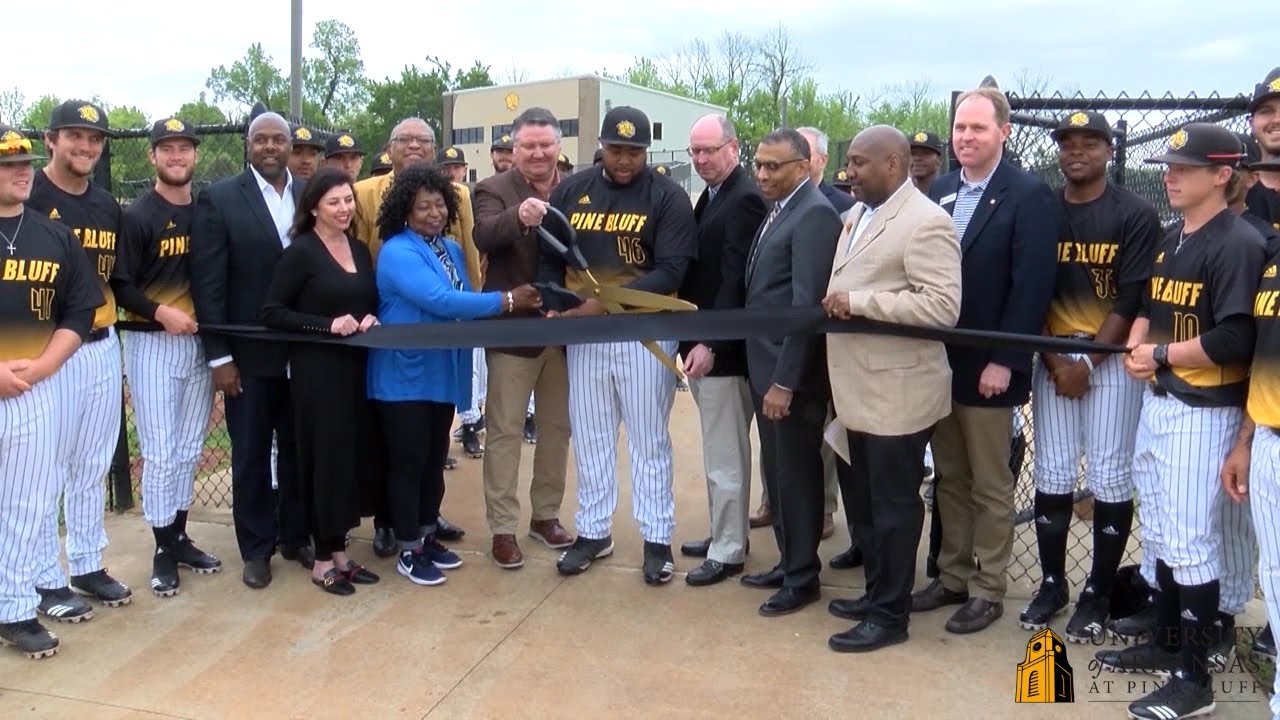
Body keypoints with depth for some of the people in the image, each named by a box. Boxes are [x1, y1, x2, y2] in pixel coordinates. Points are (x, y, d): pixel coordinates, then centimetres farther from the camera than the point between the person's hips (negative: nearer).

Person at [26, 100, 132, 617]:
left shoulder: (107, 206, 12)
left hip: (103, 350, 6)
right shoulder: (29, 198, -8)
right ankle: (46, 580, 12)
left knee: (93, 468, 14)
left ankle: (88, 566, 26)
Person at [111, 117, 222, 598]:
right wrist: (160, 311, -22)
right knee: (160, 451, -1)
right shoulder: (137, 216, -6)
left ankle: (180, 537, 25)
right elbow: (120, 286, -7)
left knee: (190, 448, 12)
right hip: (152, 343, -4)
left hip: (200, 341, 5)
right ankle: (163, 549, 10)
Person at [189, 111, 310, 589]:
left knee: (299, 450, 13)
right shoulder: (219, 199, -5)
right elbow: (208, 283, -8)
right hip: (249, 352, -3)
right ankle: (256, 549, 22)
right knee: (251, 456, 8)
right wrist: (219, 356, -11)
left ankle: (296, 536, 29)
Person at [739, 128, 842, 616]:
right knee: (776, 472, 17)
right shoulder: (777, 210, 13)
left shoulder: (815, 214, -16)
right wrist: (767, 374, 13)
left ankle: (803, 578, 17)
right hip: (766, 366, 9)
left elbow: (807, 304, -21)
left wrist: (785, 381, -22)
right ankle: (788, 562, 31)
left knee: (797, 475, 3)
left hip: (793, 373, -9)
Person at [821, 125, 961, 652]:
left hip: (895, 392, -9)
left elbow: (943, 306, -23)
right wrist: (835, 303, 5)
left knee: (893, 504, 4)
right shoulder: (856, 216, 13)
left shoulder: (926, 222, -15)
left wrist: (859, 302, -23)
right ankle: (876, 592, 33)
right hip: (856, 389, 9)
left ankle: (890, 614, 16)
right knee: (861, 500, 18)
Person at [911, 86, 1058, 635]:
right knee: (949, 479, 15)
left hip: (988, 366, -6)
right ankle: (952, 576, 27)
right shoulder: (939, 190, 9)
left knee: (990, 486, 6)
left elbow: (1032, 286, -14)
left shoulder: (1029, 195, -9)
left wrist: (1003, 362, -18)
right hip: (938, 361, 6)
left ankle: (988, 590, 18)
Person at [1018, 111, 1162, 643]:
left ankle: (1098, 594, 11)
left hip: (1111, 359, -3)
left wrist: (1087, 364, -12)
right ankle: (1052, 583, 18)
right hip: (1051, 358, 3)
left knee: (1110, 478, -1)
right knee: (1052, 475, 5)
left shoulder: (1136, 216, -2)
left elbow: (1133, 300, -7)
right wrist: (1053, 361, -6)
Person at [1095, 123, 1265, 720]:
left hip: (1204, 410, -9)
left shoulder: (1238, 244, -15)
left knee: (1189, 541, -4)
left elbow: (1236, 341, -23)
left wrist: (1161, 355, -14)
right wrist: (1135, 346, -1)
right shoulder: (1170, 240, 12)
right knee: (1158, 531, 18)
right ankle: (1167, 643, 34)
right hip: (1157, 401, 9)